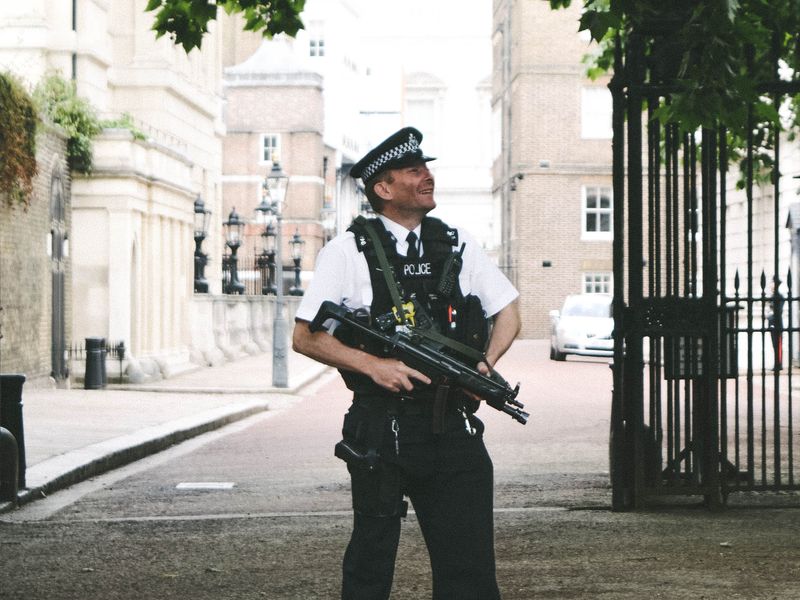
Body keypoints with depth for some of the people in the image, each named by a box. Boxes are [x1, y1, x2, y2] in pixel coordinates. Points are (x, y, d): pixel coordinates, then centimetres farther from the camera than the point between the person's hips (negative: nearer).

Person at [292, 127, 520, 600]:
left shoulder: (457, 245, 11)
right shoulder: (349, 251, -1)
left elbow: (508, 312, 18)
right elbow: (305, 337, -3)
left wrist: (486, 363, -1)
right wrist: (373, 365, -15)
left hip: (453, 429, 3)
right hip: (381, 432, -3)